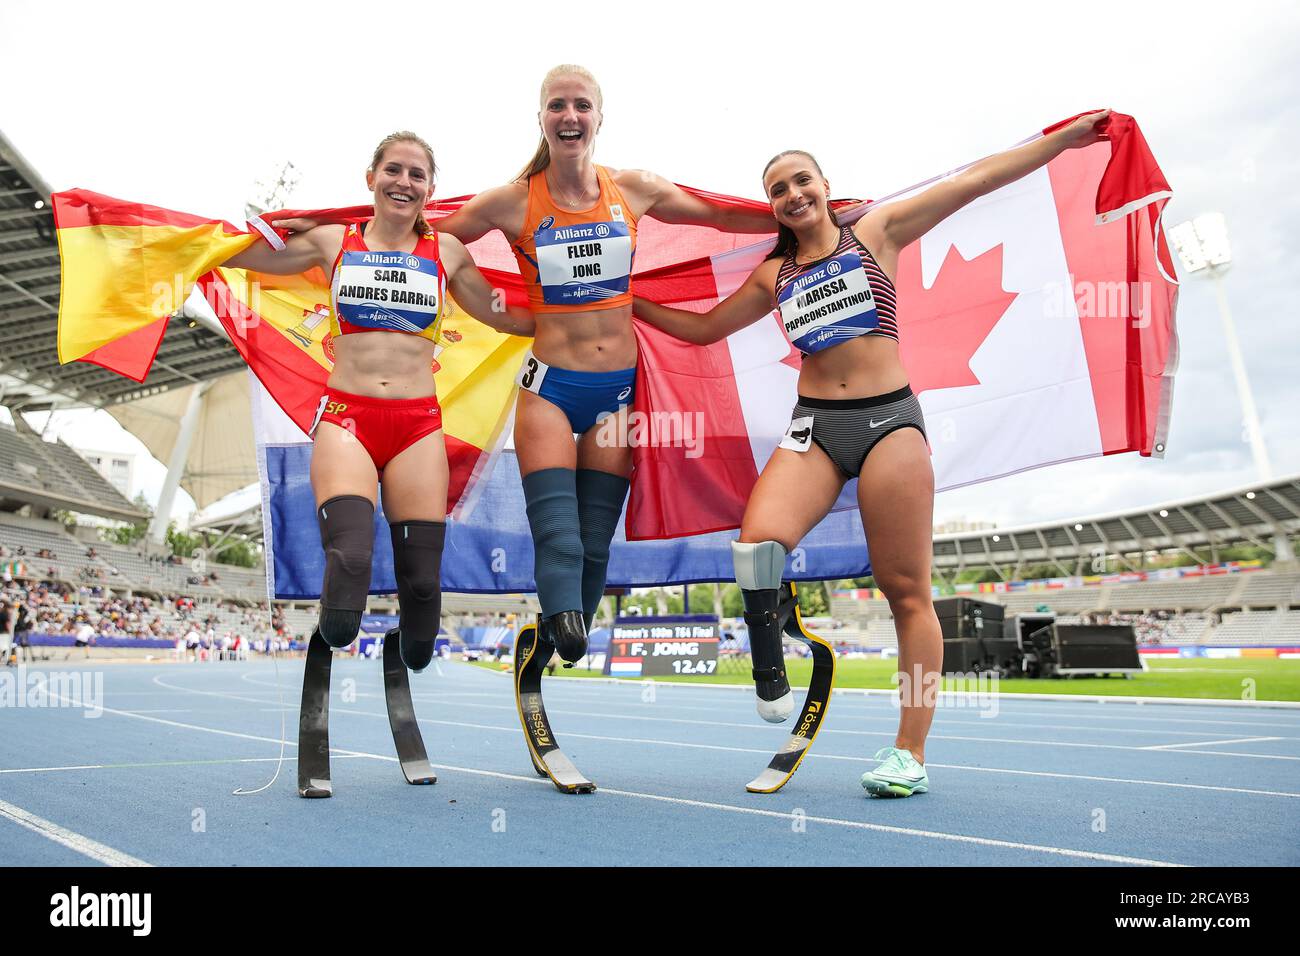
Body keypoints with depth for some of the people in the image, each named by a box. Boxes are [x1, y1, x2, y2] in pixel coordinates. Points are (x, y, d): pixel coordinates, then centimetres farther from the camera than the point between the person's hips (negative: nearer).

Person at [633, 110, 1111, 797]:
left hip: (889, 418, -2)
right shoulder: (774, 276, 17)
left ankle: (910, 753, 5)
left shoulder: (875, 233, 9)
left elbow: (977, 179, 8)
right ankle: (770, 674, -3)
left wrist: (1067, 136, 8)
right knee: (757, 541, -26)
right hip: (814, 425, 2)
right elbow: (704, 328, 28)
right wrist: (633, 302, 28)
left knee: (907, 590, -3)